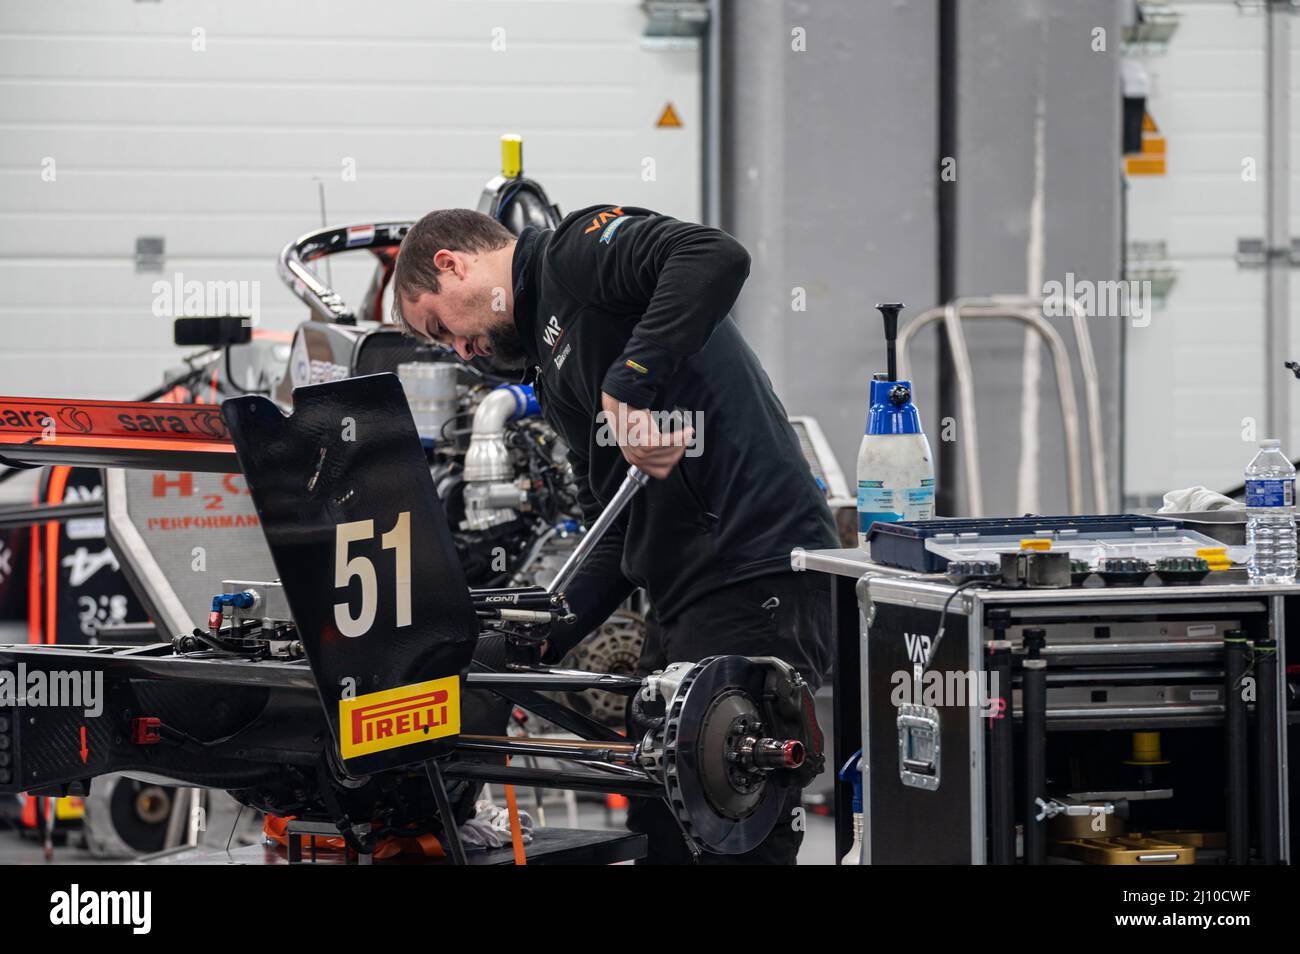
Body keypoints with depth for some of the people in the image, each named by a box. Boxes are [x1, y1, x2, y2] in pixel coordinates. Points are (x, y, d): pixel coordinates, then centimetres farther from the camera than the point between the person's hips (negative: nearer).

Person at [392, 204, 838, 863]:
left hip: (758, 579, -11)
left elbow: (716, 258, -24)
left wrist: (627, 384, -24)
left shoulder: (575, 250, -3)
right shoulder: (551, 372, 25)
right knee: (656, 832, 13)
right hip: (681, 602, 11)